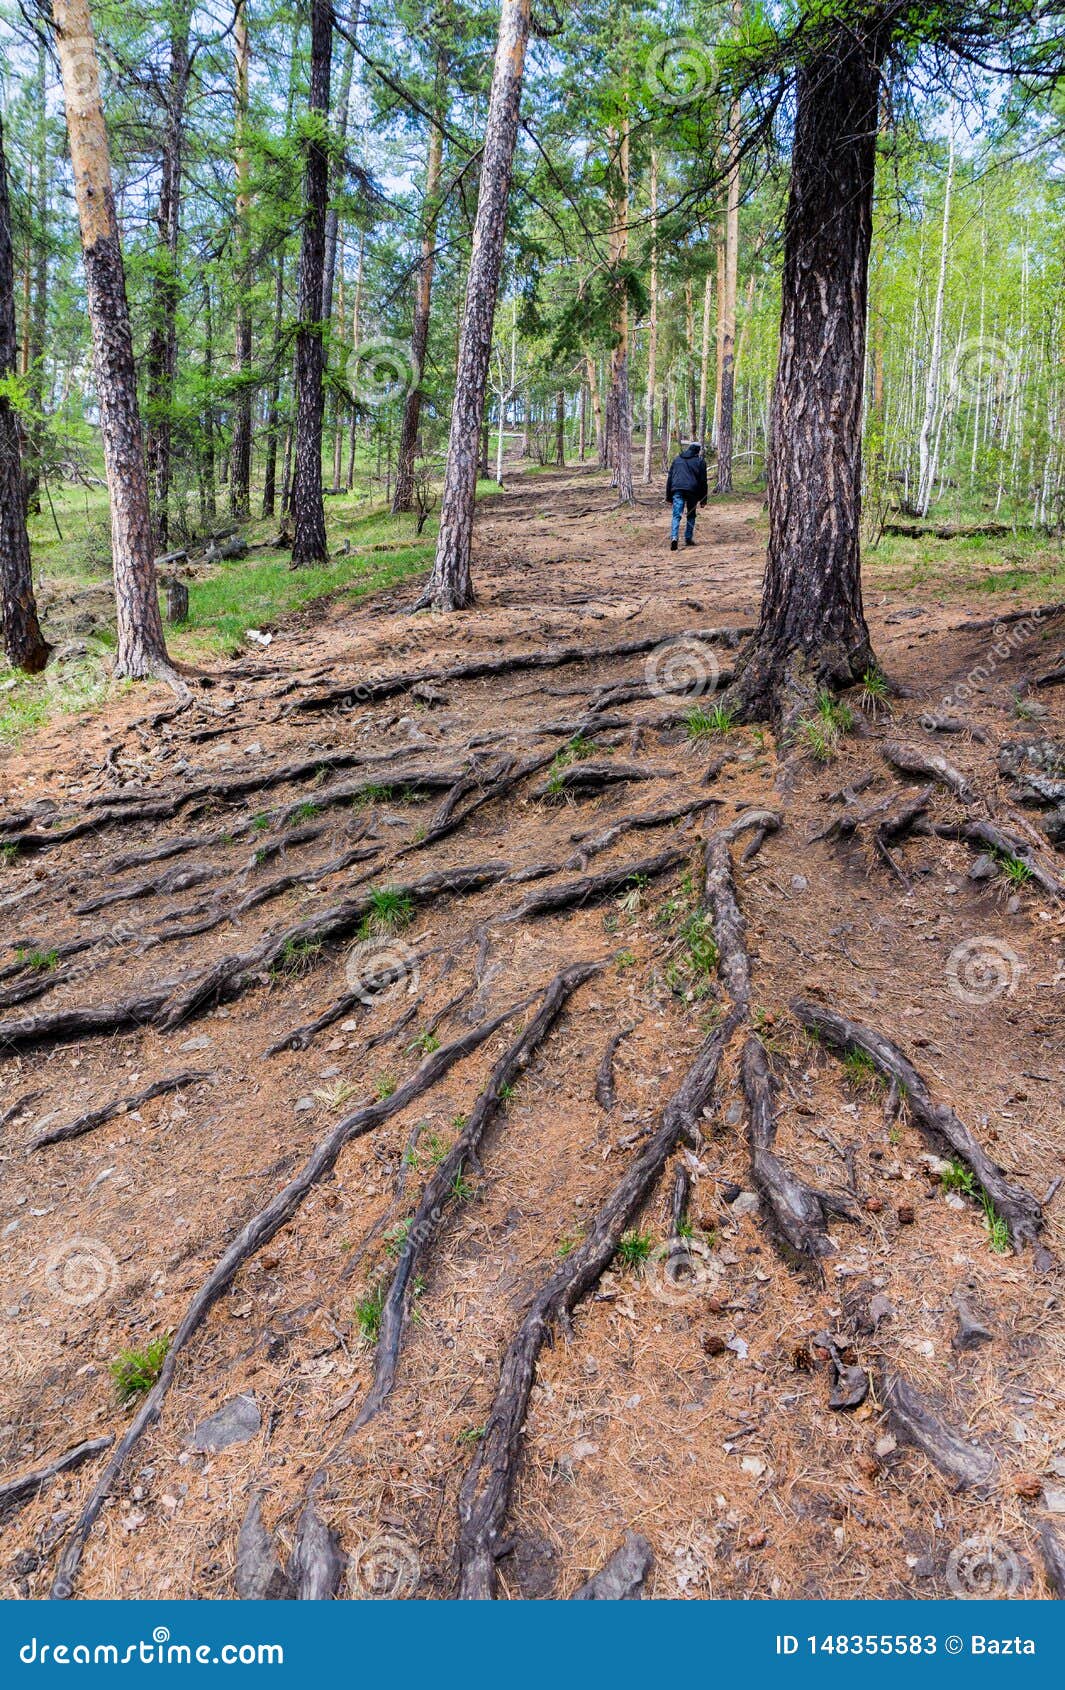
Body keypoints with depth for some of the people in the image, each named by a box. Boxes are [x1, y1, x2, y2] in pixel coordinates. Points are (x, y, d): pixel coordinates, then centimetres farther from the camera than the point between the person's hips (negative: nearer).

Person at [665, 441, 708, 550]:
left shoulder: (677, 459, 18)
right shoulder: (700, 461, 8)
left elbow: (669, 478, 16)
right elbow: (703, 481, 6)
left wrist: (668, 497, 17)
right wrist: (703, 500, 8)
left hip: (677, 490, 1)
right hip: (692, 491, -1)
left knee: (676, 515, -5)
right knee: (691, 515, 16)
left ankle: (674, 537, -26)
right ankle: (688, 538, 15)